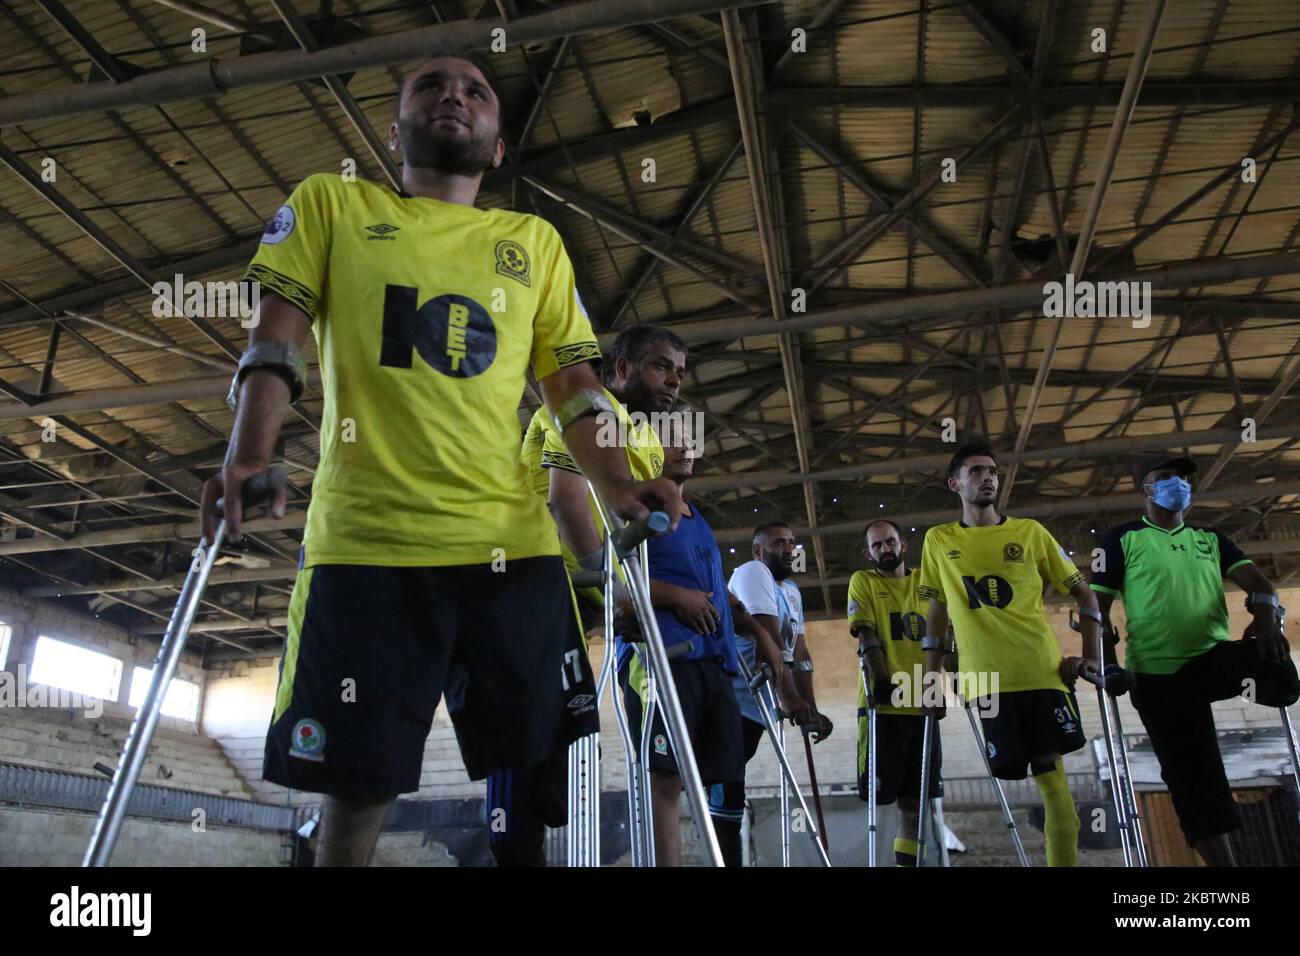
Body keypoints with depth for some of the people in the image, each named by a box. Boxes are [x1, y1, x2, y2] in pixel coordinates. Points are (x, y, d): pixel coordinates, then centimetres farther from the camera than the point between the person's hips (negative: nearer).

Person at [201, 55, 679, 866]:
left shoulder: (537, 241, 17)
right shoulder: (330, 204, 14)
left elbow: (572, 380, 12)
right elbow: (275, 337, 4)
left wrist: (617, 483, -5)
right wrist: (249, 453, -14)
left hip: (512, 545, 2)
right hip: (364, 542, -1)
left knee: (533, 773, 4)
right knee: (358, 784, 5)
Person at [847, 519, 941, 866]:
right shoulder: (862, 581, 3)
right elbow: (866, 635, -8)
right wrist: (882, 680, -19)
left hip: (922, 702, 4)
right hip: (883, 701, -4)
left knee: (916, 795, 9)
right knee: (878, 791, -4)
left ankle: (906, 860, 18)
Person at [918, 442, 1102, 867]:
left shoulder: (1030, 531, 6)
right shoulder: (938, 540, 8)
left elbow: (1083, 591, 11)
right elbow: (936, 611, 13)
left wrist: (1091, 654, 0)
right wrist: (932, 676, 7)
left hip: (1043, 671, 0)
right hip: (987, 679, 0)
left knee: (1051, 774, -2)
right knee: (1009, 773, 0)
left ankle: (1065, 860, 11)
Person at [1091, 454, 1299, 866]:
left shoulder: (1210, 538, 16)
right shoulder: (1123, 540, 3)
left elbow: (1253, 578, 2)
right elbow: (1097, 605, 0)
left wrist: (1266, 612, -22)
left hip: (1214, 658, 3)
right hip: (1157, 674, -2)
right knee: (1192, 776, 0)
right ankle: (1222, 862, 10)